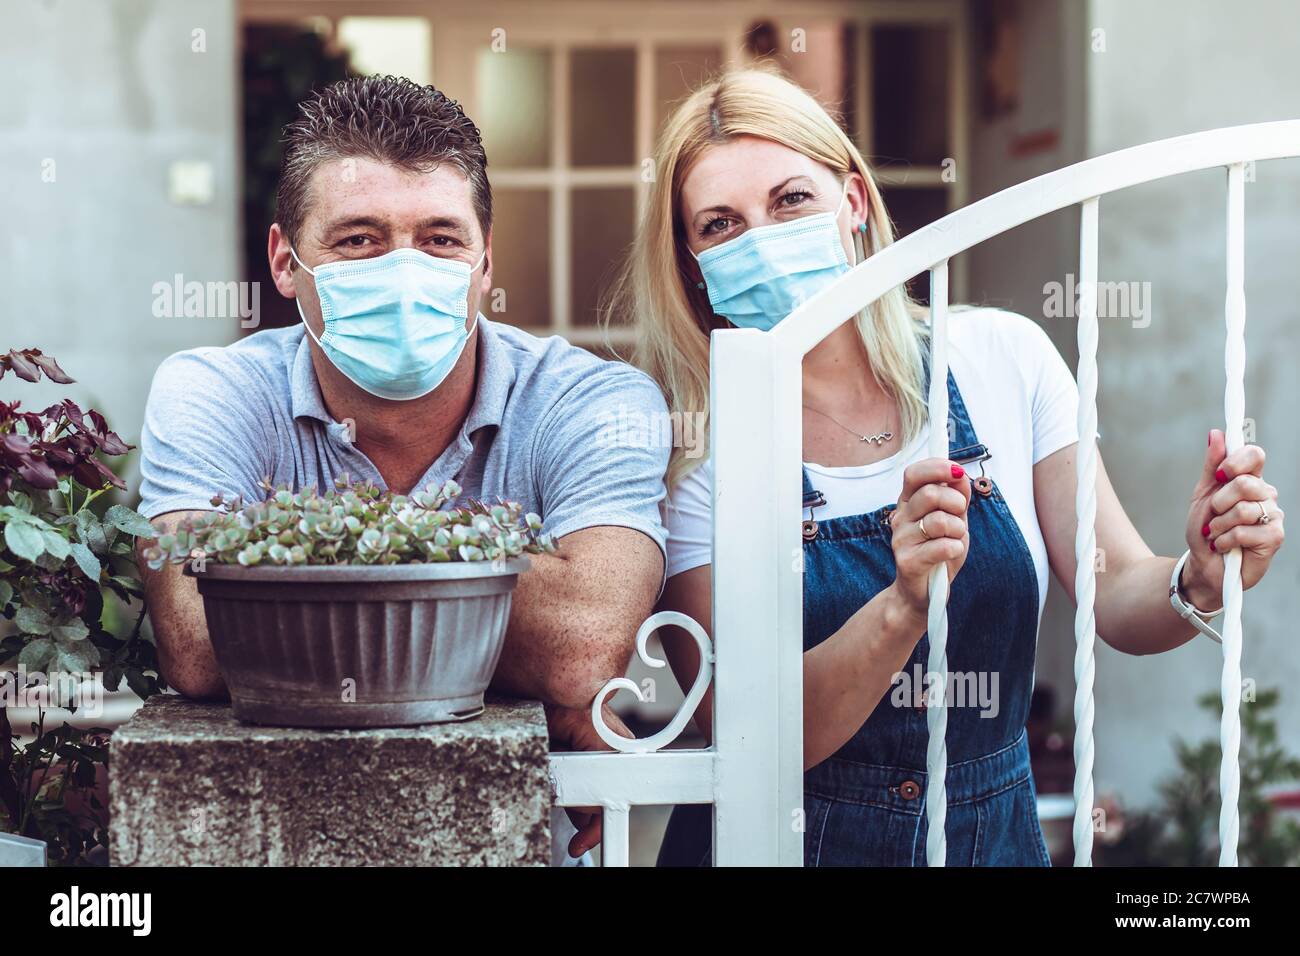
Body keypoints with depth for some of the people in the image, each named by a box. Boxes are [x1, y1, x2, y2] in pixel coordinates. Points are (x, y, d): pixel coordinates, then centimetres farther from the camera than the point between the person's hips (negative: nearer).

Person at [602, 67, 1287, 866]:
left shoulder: (1001, 358, -2)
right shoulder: (692, 449, -8)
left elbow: (1117, 598, 1)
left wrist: (1197, 582, -19)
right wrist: (905, 608, -28)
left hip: (991, 833, 2)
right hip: (784, 840, -2)